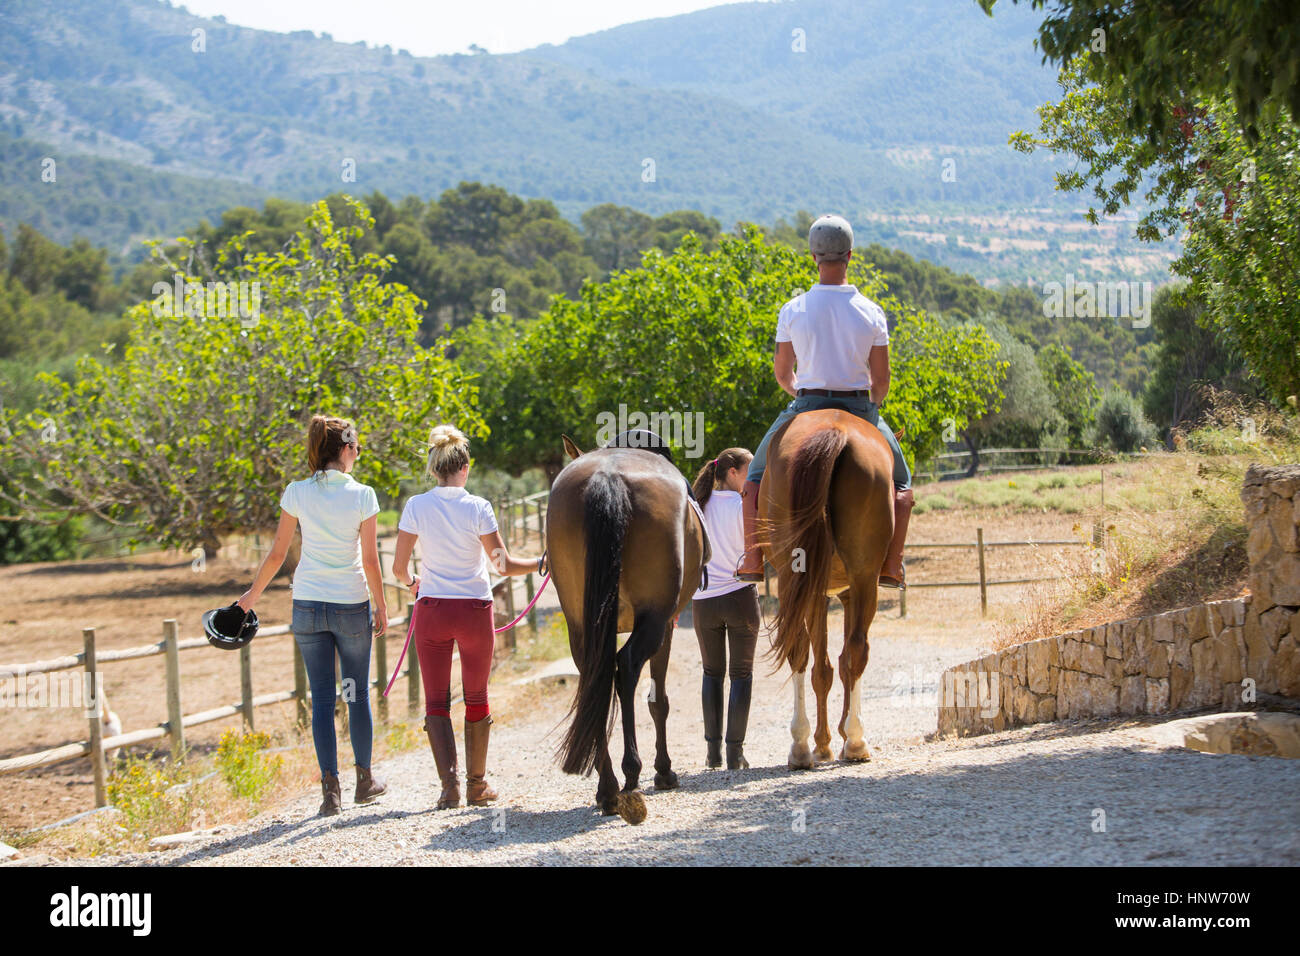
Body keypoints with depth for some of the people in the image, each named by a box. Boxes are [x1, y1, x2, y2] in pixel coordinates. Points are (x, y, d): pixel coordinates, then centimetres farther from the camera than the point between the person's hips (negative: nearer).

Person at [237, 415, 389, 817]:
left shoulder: (297, 493, -2)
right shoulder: (361, 495, -8)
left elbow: (277, 554, 2)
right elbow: (370, 560, -5)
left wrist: (253, 593, 17)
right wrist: (381, 606, 7)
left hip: (308, 603, 2)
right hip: (351, 603, -2)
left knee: (322, 697, 5)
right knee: (357, 692, 13)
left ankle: (330, 787, 0)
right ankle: (364, 779, 24)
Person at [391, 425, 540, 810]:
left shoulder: (416, 507, -5)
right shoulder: (478, 508, -9)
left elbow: (398, 567, -2)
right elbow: (503, 564, -10)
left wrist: (410, 581, 20)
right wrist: (540, 564, 5)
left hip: (431, 609, 0)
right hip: (475, 609, 0)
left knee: (436, 702, 5)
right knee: (476, 700, 15)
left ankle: (449, 782, -12)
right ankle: (477, 784, 21)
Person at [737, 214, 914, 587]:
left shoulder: (792, 311, -7)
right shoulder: (872, 313, -8)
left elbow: (781, 373, 2)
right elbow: (881, 381, -4)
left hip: (806, 406, 0)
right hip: (860, 407, 0)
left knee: (757, 474, 21)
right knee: (900, 481, 21)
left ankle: (753, 560, 11)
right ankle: (891, 566, 9)